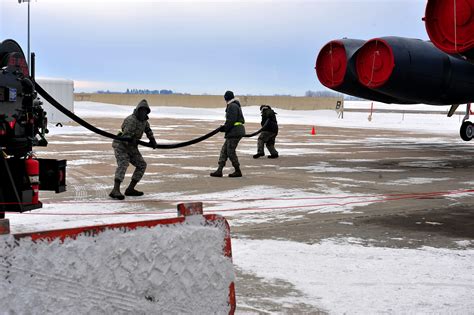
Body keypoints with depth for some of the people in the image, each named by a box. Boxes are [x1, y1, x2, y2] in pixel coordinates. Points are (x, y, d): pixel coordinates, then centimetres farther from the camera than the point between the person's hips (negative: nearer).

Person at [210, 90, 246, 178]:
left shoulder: (232, 106, -13)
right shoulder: (236, 106, 19)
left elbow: (231, 121, -21)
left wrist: (225, 128, -7)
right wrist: (225, 127, 14)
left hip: (234, 132, -10)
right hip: (233, 132, 10)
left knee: (231, 152, -5)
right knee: (224, 151, 9)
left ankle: (238, 171, 4)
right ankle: (219, 170, 8)